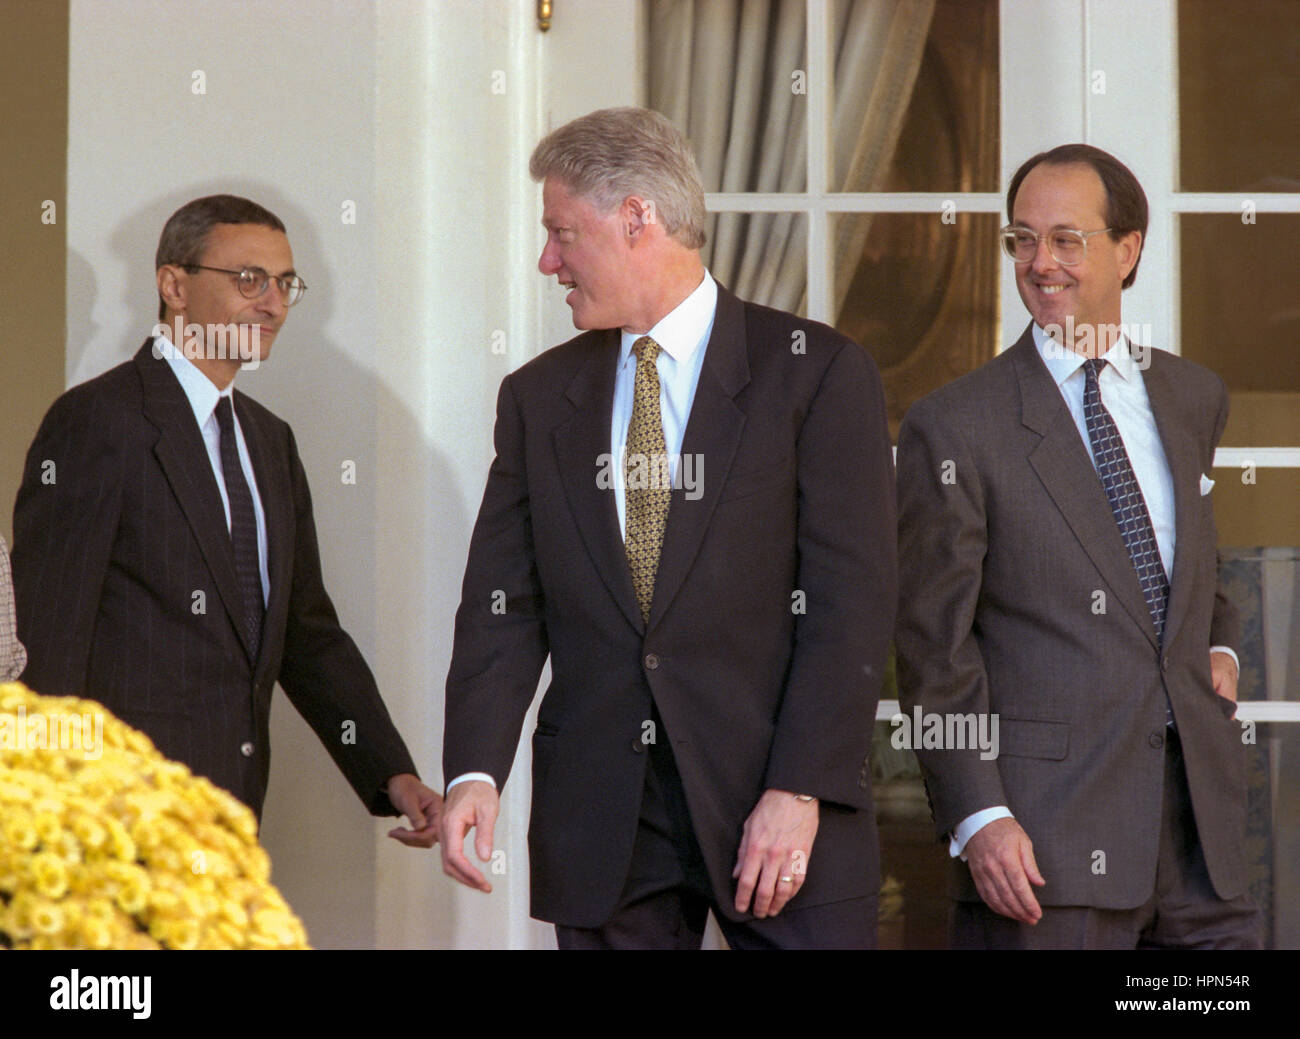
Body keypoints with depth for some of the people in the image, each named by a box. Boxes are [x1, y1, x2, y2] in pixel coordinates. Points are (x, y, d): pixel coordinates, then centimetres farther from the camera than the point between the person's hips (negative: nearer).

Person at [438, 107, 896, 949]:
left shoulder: (815, 370, -1)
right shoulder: (539, 398, 13)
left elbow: (853, 603, -7)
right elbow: (504, 606, 7)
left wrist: (799, 793, -15)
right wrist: (475, 772, -9)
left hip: (785, 815, -3)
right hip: (599, 829, 4)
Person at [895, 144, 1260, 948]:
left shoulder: (1196, 398, 13)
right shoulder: (954, 428, -3)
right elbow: (935, 653, -5)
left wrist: (1220, 644, 11)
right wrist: (978, 819, -14)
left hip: (1201, 818, 5)